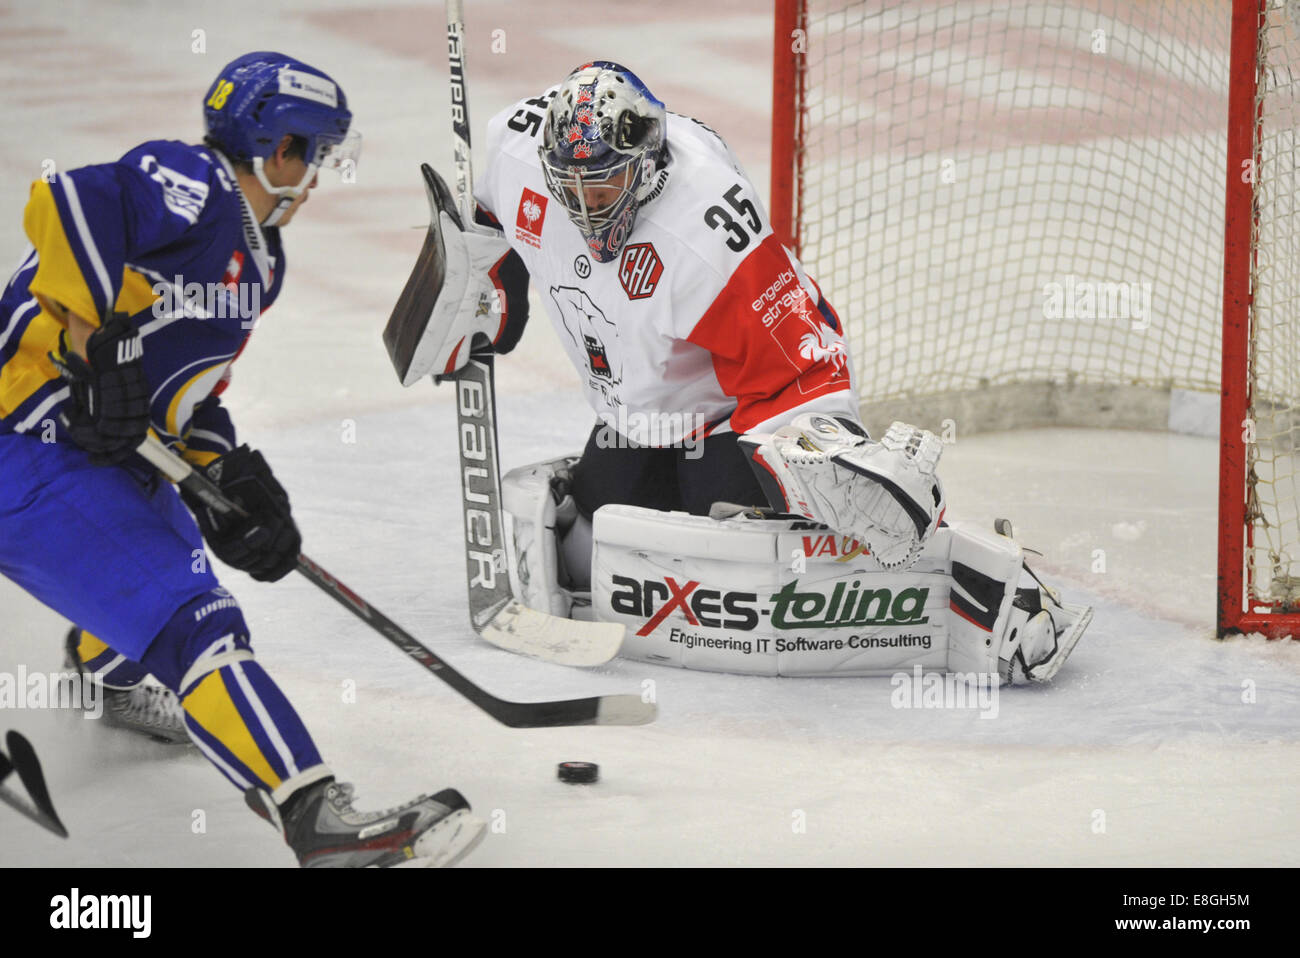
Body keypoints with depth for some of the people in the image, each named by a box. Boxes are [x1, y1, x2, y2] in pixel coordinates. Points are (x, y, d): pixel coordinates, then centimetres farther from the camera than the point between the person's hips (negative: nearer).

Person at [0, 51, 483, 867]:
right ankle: (316, 816, -32)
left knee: (168, 542, 37)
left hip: (89, 452, 11)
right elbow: (67, 206, -31)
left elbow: (188, 391, 19)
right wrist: (96, 348, -30)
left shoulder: (257, 261, 16)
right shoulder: (192, 187, -15)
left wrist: (235, 479, 4)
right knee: (189, 618, -21)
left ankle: (113, 672, 67)